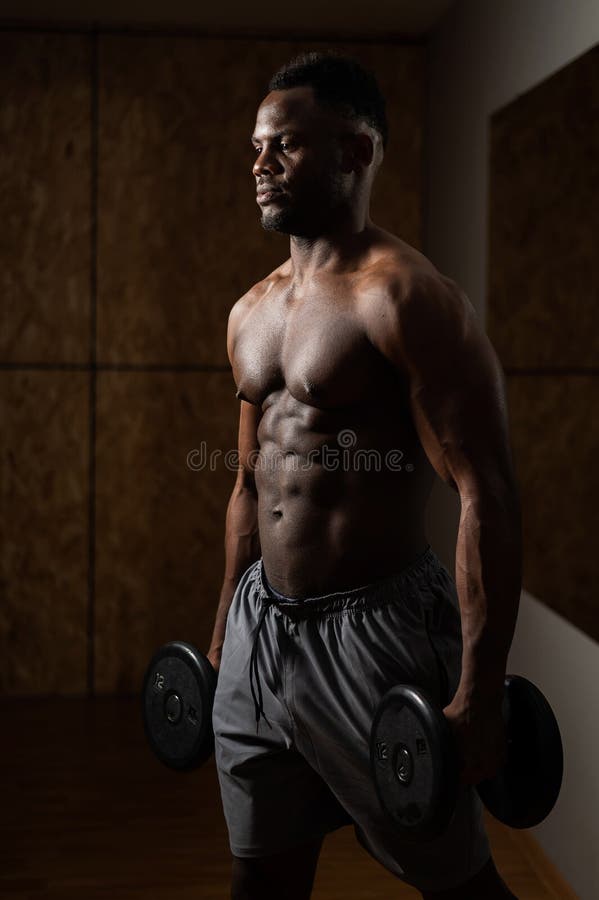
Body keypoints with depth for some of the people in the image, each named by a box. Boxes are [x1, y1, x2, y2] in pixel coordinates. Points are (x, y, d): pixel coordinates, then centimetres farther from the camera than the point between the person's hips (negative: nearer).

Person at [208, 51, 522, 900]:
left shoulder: (405, 297, -15)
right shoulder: (250, 312, 11)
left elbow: (489, 497, -19)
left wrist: (479, 696, -22)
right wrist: (225, 631, 22)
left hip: (373, 632, -7)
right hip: (260, 628, 8)